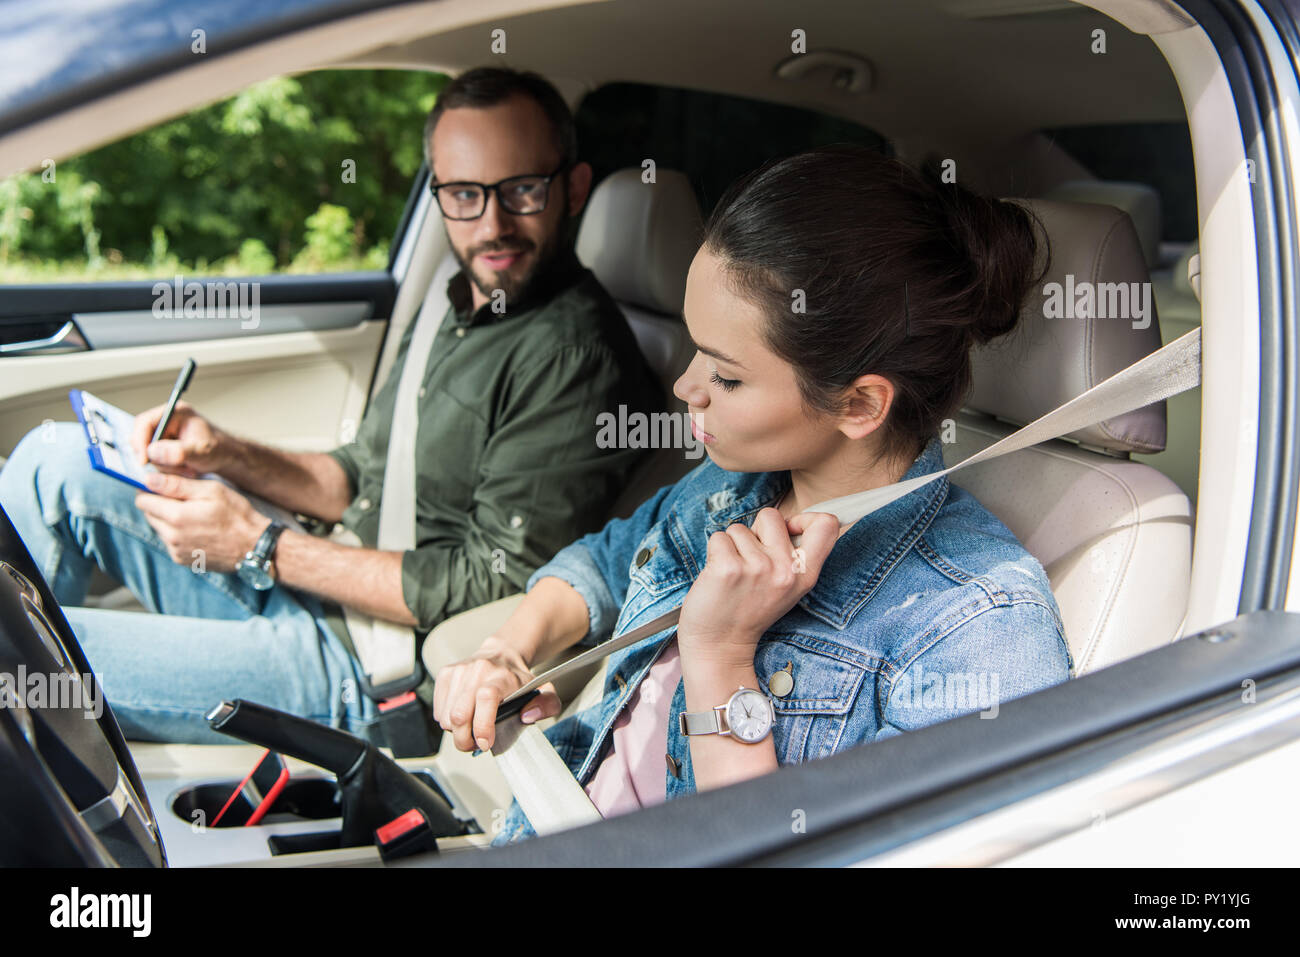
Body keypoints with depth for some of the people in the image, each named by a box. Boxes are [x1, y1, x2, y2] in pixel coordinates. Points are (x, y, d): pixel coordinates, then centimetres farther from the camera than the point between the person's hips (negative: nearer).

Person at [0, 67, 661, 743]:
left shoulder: (575, 357, -20)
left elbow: (496, 587, -22)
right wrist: (226, 455, -3)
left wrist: (260, 546, -18)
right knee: (60, 460, 4)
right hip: (317, 595, 9)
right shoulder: (462, 311, 11)